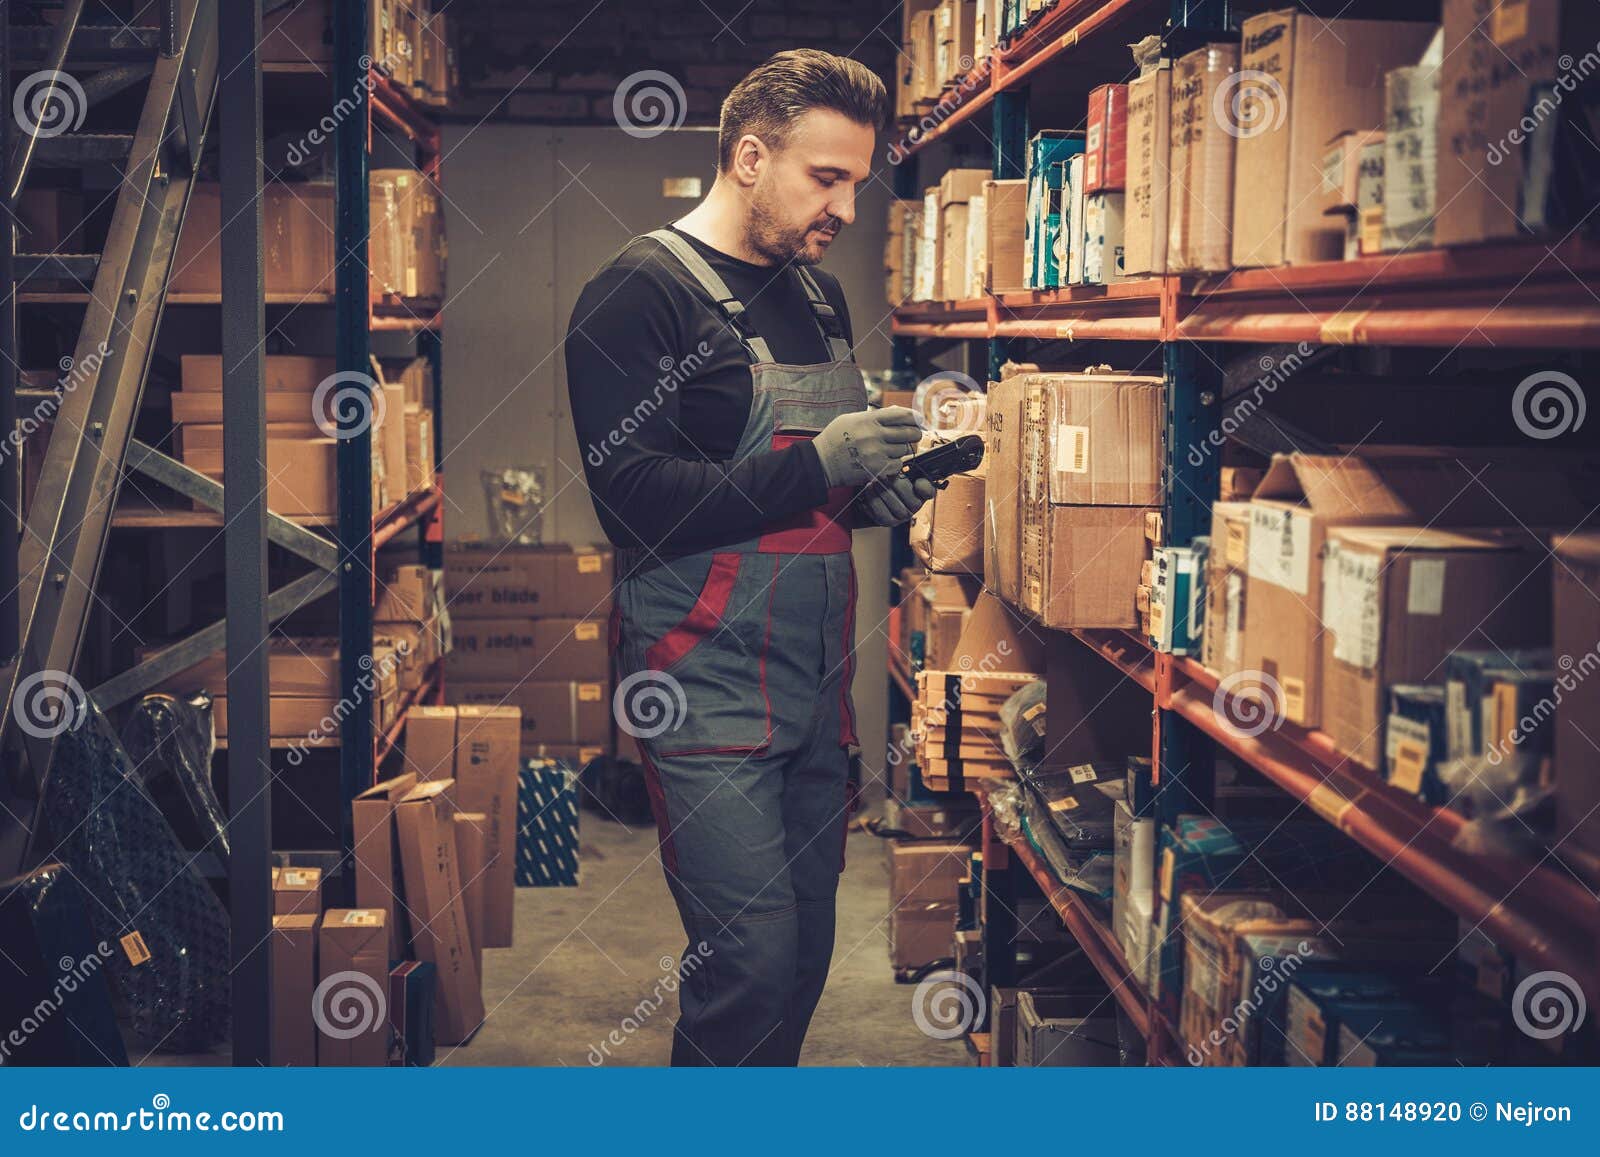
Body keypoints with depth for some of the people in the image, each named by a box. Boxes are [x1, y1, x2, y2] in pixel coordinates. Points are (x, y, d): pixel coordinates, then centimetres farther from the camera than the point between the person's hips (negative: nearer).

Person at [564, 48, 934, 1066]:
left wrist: (879, 492, 4)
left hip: (818, 676, 8)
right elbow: (633, 496, -18)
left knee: (807, 950, 11)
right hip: (708, 680, -7)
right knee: (752, 961, -11)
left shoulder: (821, 296, 16)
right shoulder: (641, 291, -8)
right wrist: (815, 466, -22)